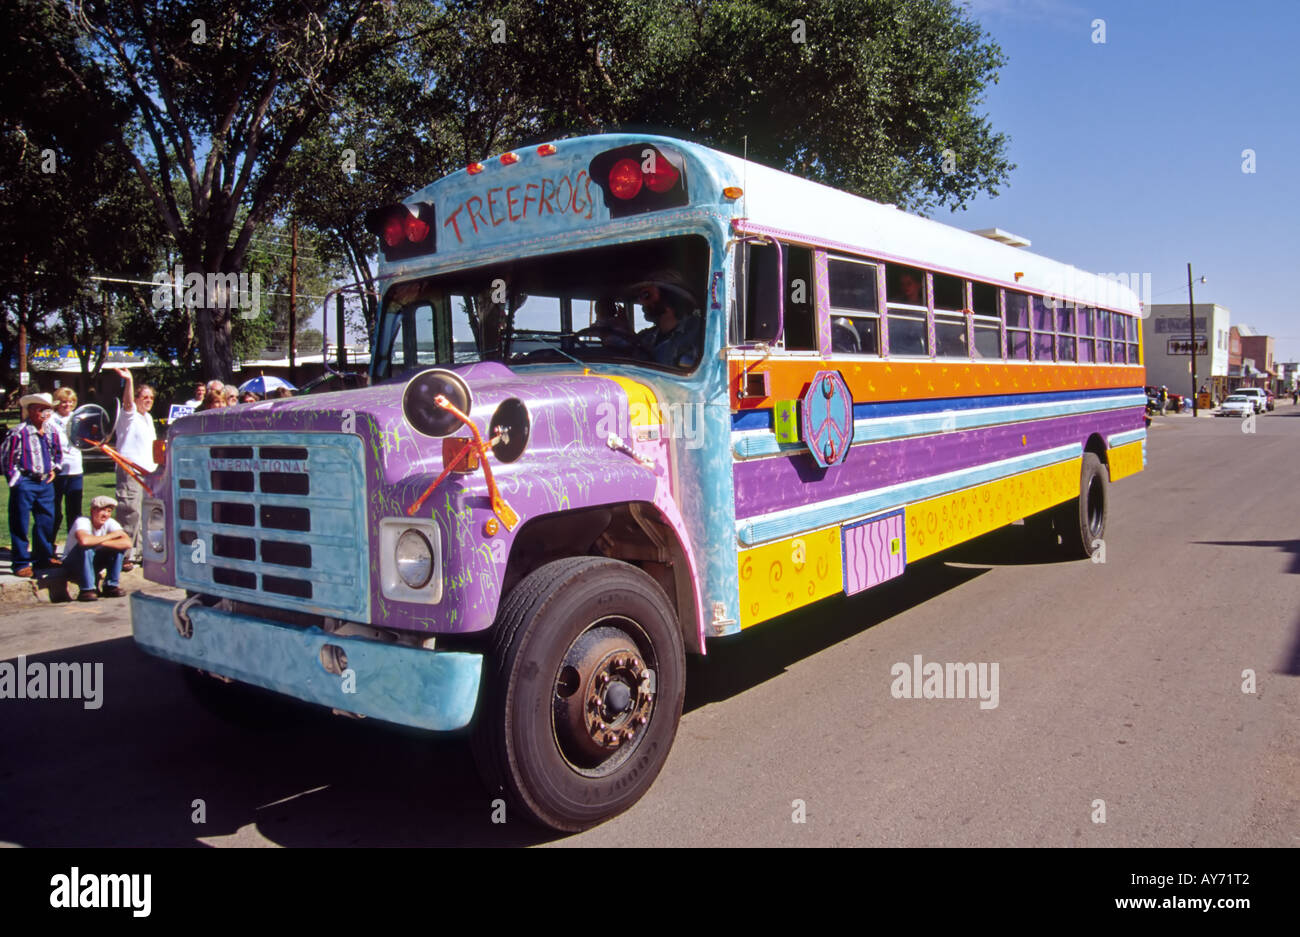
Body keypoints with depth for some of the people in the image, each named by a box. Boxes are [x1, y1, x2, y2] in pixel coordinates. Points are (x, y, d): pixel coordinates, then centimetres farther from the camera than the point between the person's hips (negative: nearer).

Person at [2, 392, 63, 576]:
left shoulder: (51, 431, 7)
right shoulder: (18, 432, -12)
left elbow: (57, 452, 24)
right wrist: (16, 481, -8)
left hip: (45, 482, 6)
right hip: (25, 483, -6)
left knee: (46, 521, 12)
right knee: (20, 524, 0)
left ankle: (43, 557, 24)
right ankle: (21, 563, 6)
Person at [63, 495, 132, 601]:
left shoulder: (110, 523, -11)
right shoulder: (82, 522, -24)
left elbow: (128, 543, -26)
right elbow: (84, 540, -48)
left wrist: (100, 542, -34)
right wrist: (110, 536, -32)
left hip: (93, 563, 5)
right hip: (71, 564, -5)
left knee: (120, 546, -17)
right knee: (86, 547, -34)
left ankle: (111, 586, -9)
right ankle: (87, 589, -25)